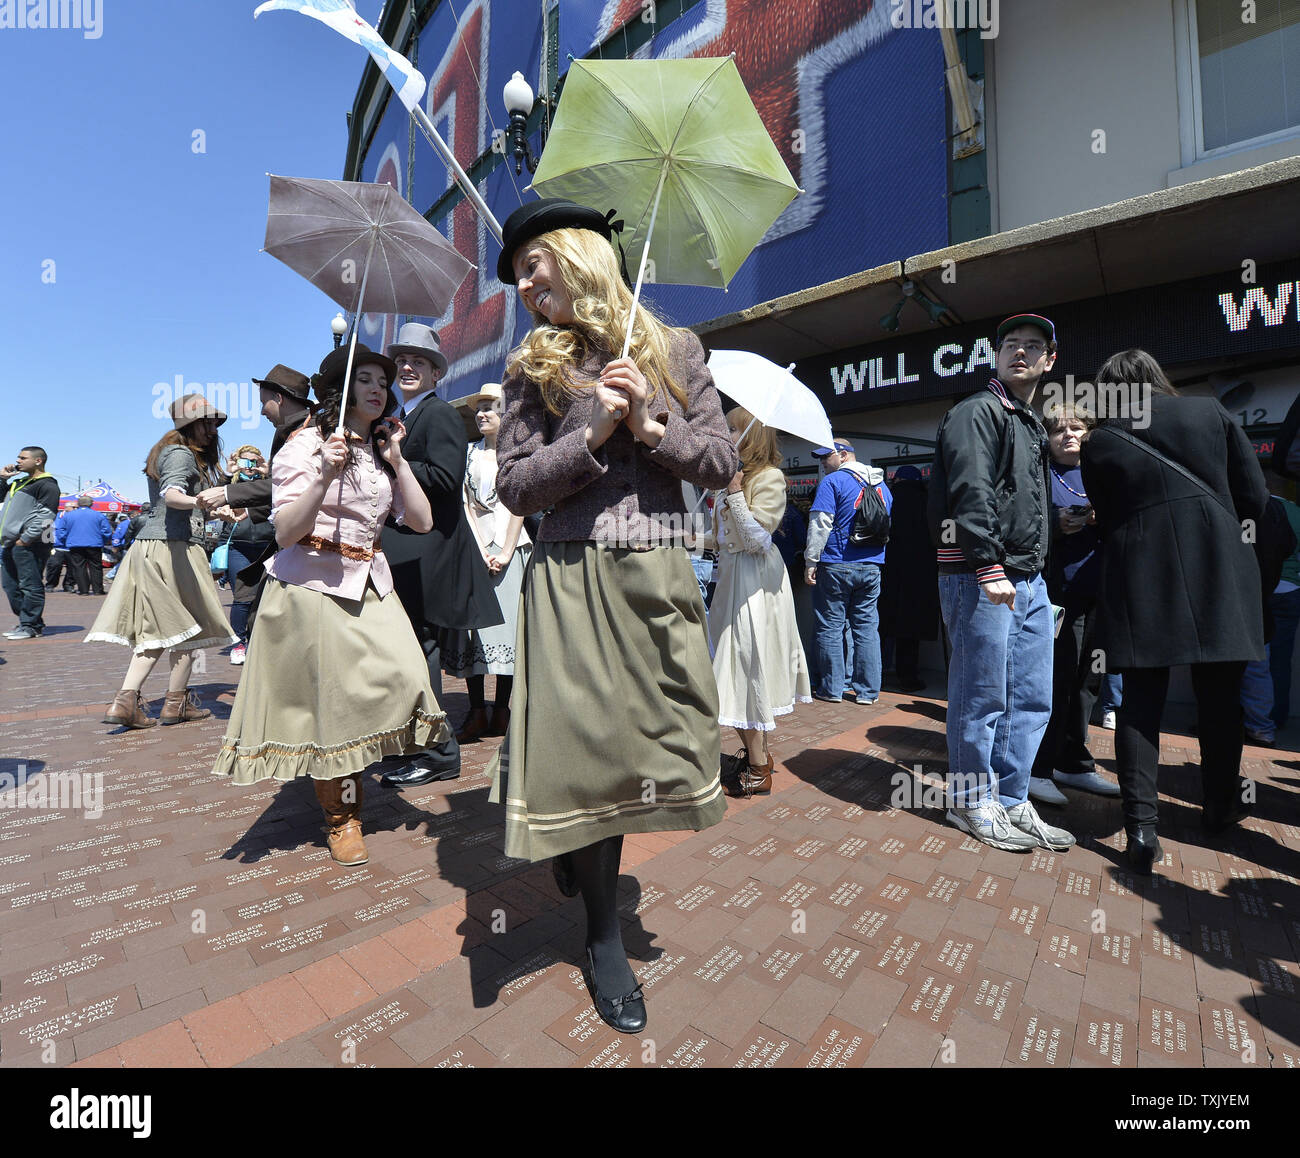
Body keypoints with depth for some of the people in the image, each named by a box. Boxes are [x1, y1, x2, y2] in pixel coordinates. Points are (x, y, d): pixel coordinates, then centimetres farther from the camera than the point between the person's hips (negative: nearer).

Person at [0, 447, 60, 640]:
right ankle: (27, 622, 19)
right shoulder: (19, 481, 22)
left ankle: (30, 626, 0)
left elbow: (44, 517, -14)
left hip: (29, 545, -9)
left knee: (30, 586, -5)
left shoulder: (47, 485, -6)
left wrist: (24, 539, -17)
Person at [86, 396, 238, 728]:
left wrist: (215, 511, 38)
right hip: (174, 546, -9)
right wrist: (201, 501, -49)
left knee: (157, 628, 9)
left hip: (148, 545, 10)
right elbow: (172, 495, -29)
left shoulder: (167, 452, 22)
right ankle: (176, 703, 8)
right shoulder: (182, 454, -9)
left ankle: (125, 701, 1)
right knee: (187, 625, 0)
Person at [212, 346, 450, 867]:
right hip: (313, 585, -5)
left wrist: (397, 458, -3)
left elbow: (422, 520, 2)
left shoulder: (381, 450, 13)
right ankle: (341, 818, 22)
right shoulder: (307, 442, -3)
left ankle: (349, 780, 21)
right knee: (329, 701, 1)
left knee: (397, 681, -7)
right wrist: (325, 477, -25)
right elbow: (285, 533, -12)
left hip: (370, 585, 5)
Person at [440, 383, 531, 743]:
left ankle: (501, 710, 3)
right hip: (473, 542, 3)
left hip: (509, 542, -3)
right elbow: (465, 504, 8)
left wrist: (505, 551, -9)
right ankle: (477, 711, 1)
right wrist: (480, 549, -5)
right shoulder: (469, 453, 16)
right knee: (472, 621, -3)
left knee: (505, 619, -5)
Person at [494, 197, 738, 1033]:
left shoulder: (676, 351, 10)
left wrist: (653, 427, -9)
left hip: (659, 578, 2)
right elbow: (515, 487, 0)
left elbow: (724, 463, 6)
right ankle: (605, 941, 26)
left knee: (665, 747, 5)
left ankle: (579, 838, 40)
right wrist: (595, 433, -11)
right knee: (592, 748, 1)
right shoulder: (536, 369, 8)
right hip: (575, 581, -1)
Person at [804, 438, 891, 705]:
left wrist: (811, 561, -10)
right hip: (871, 567, 6)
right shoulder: (881, 485, 15)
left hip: (836, 566, -6)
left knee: (830, 627, 3)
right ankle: (867, 691, 12)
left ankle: (831, 689, 8)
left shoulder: (833, 481, -6)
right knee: (867, 627, 8)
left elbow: (820, 524, -13)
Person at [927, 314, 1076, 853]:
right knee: (983, 698, -1)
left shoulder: (1032, 425, 24)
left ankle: (1011, 800, 25)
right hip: (981, 578, -9)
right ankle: (972, 803, 15)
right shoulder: (977, 411, -5)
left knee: (1031, 700, 12)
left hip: (1029, 580, 9)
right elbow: (972, 494, -17)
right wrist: (989, 569, -23)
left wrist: (1036, 569, 18)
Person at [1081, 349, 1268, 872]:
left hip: (1139, 585, -1)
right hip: (1218, 573, 2)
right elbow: (1255, 499, 5)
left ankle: (1141, 827, 0)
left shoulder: (1099, 444, 4)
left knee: (1140, 699, 3)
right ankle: (1220, 805, 33)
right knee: (1219, 693, 15)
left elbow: (1106, 523, 8)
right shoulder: (1212, 412, 6)